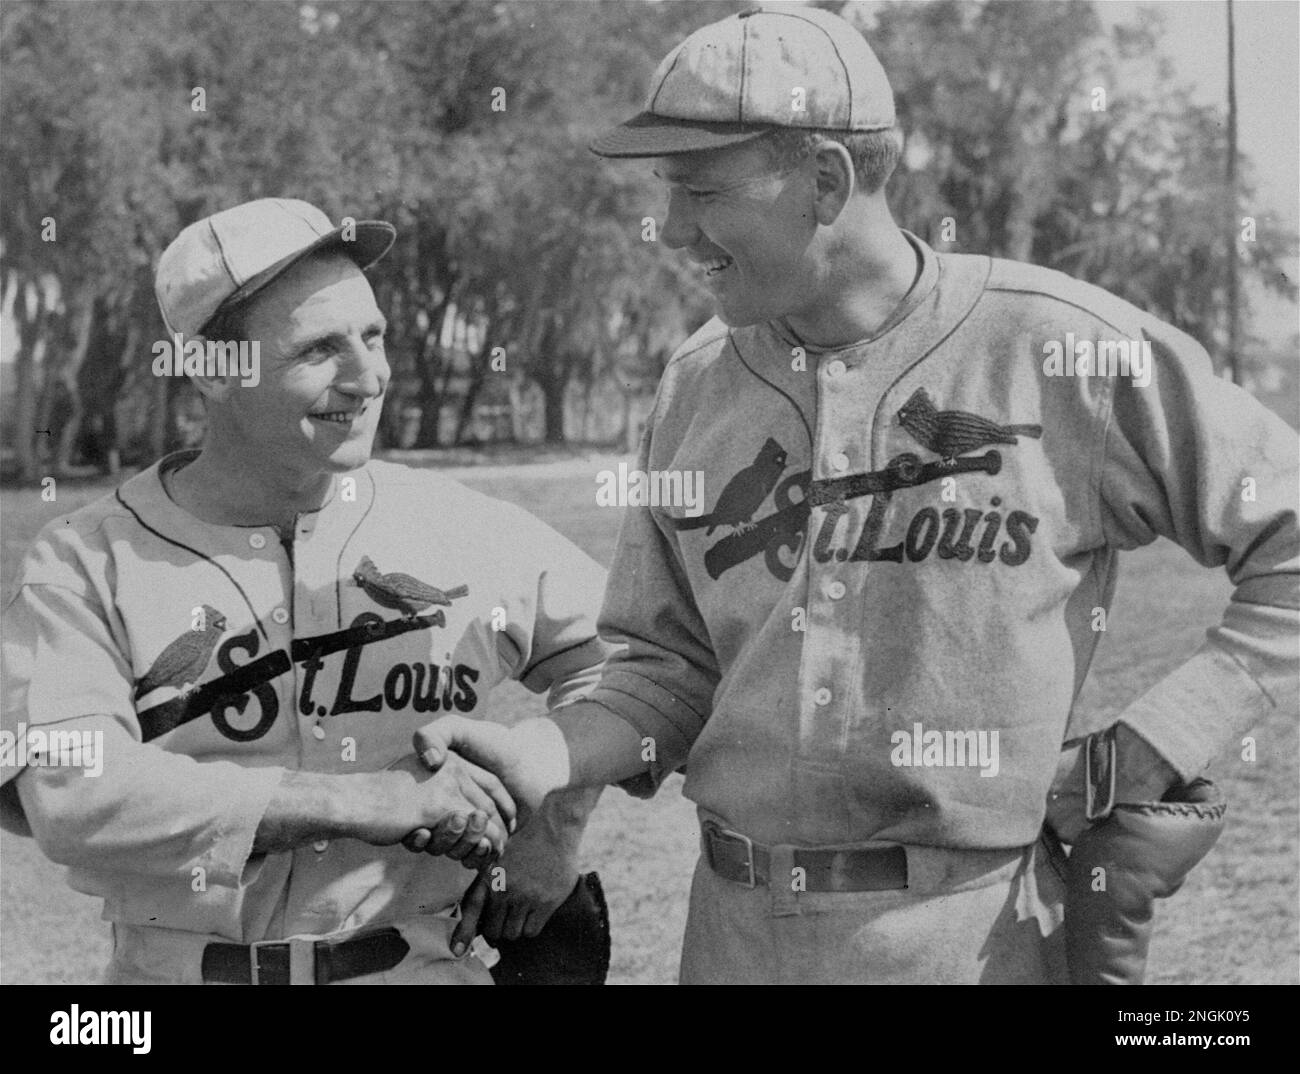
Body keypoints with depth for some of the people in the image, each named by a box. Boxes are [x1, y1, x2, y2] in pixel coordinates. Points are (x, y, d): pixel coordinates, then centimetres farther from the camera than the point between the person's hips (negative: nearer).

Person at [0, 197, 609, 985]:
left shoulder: (465, 533, 6)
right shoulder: (88, 566, -2)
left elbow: (616, 649, 21)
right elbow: (70, 793, -16)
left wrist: (559, 823, 8)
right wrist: (365, 800, -18)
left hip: (420, 964, 1)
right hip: (183, 972, 0)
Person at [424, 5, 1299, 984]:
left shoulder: (1068, 349, -10)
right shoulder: (695, 387, 4)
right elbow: (673, 672, 9)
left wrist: (1157, 746, -10)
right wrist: (543, 754, -8)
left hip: (976, 930, -4)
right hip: (736, 927, 4)